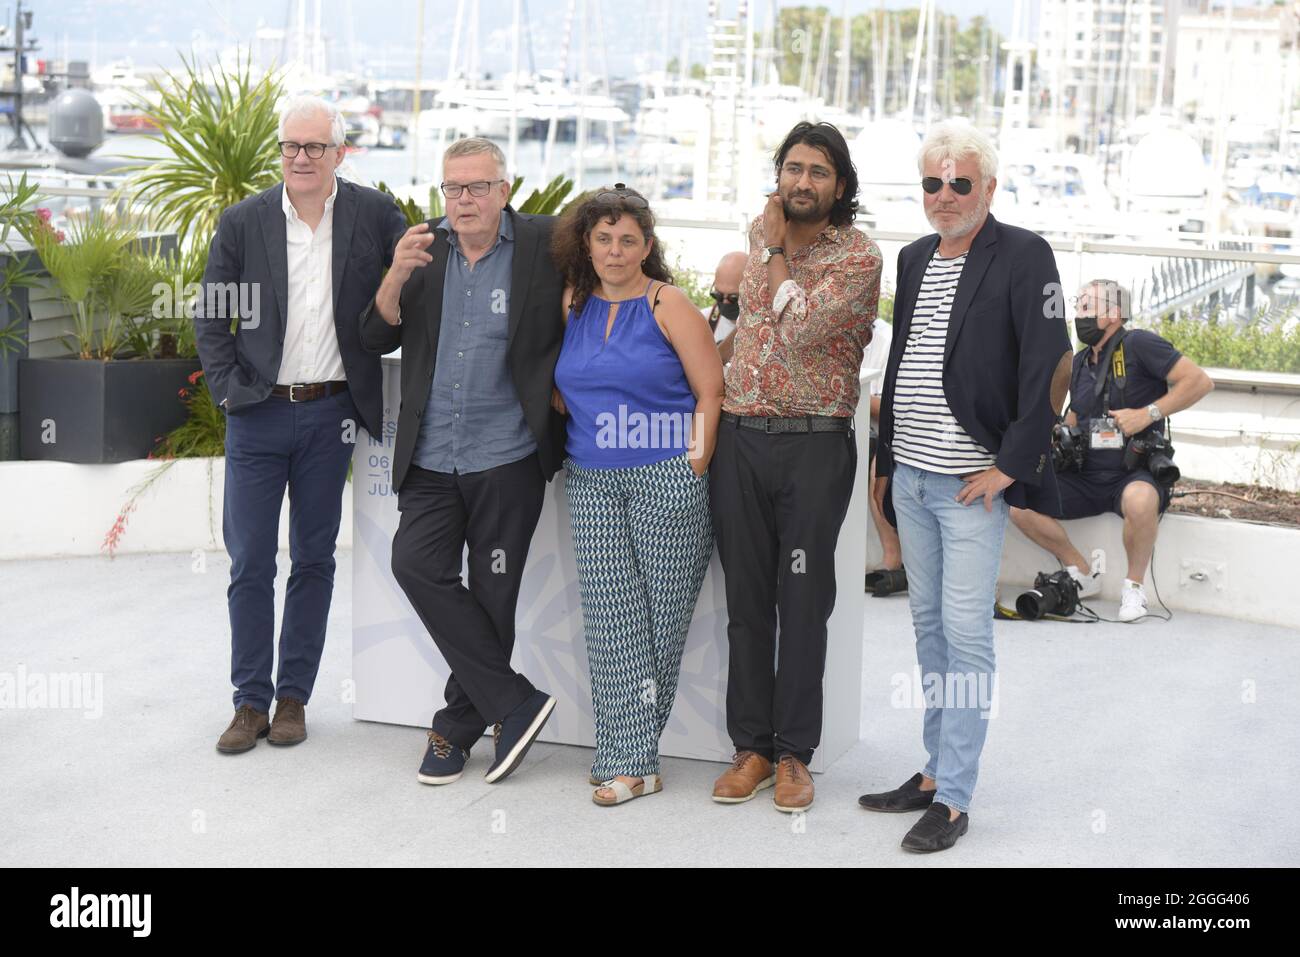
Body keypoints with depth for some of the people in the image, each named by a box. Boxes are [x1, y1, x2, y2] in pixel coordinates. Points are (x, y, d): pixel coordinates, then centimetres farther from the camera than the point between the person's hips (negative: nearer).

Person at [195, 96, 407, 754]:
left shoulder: (374, 214, -2)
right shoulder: (243, 222, -1)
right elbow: (210, 318, 5)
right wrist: (229, 391, -4)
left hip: (330, 415, 0)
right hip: (258, 415, 0)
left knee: (313, 560, 9)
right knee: (250, 563, 3)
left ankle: (294, 697, 19)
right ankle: (250, 701, 13)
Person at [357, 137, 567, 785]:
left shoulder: (543, 244, -3)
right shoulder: (423, 247, 7)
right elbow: (375, 339, 5)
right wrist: (397, 277, -16)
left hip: (507, 460, -3)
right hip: (432, 459, 3)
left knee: (491, 597, 4)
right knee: (415, 564, -15)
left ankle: (459, 726, 20)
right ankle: (513, 703, -5)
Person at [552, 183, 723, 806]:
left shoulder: (667, 304, -3)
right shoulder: (574, 304, 11)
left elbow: (711, 392, -5)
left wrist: (694, 468, -9)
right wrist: (570, 450, 8)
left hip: (665, 476, -4)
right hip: (592, 483, 4)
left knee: (659, 613, -1)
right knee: (610, 617, -1)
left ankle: (626, 752, 10)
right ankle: (633, 762, 2)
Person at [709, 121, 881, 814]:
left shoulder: (857, 256, -7)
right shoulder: (758, 235, 12)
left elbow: (799, 330, -19)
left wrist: (779, 249, -10)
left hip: (815, 443, -5)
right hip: (739, 438, 5)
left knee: (804, 602, 0)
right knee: (746, 597, 7)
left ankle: (795, 753, 10)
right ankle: (752, 746, 16)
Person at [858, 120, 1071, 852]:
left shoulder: (1024, 256, -8)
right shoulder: (914, 259, 13)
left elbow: (1048, 368, -13)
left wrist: (1010, 465, -15)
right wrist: (886, 461, 16)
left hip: (973, 481, -7)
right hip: (912, 475, 7)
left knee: (966, 635, -5)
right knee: (930, 628, 13)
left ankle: (954, 799, -1)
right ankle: (938, 771, 22)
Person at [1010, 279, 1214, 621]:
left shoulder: (1137, 344, -9)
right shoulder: (1081, 361, 13)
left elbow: (1200, 381, -15)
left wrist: (1148, 414, -21)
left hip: (1135, 474, -7)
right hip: (1087, 476, 7)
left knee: (1139, 500, -41)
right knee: (1019, 501, -15)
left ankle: (1134, 586, -15)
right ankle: (1082, 576, 4)